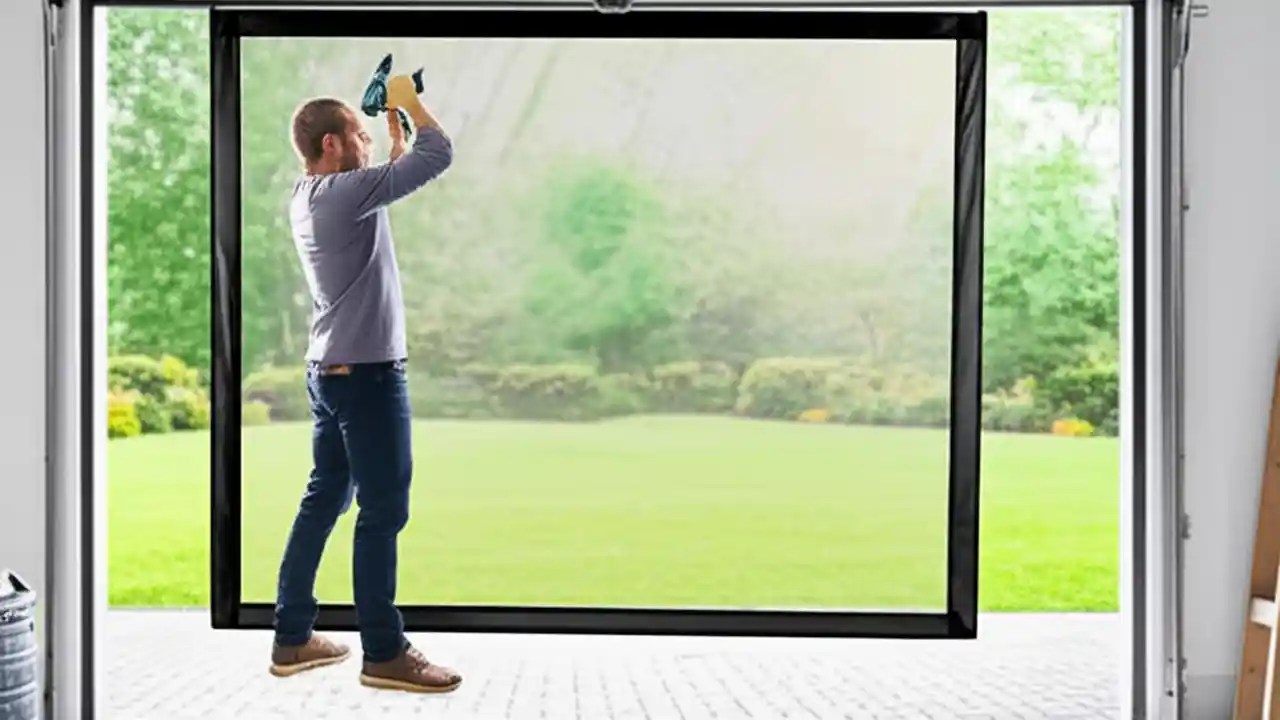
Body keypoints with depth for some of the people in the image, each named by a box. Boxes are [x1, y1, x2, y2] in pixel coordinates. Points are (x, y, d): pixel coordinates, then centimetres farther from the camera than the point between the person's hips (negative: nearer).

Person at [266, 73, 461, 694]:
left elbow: (391, 179, 27)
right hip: (367, 373, -10)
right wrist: (410, 102, -2)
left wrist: (394, 133, 19)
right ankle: (384, 653, 4)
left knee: (325, 498, 14)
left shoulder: (309, 197, 12)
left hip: (331, 370, 10)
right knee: (384, 511, -3)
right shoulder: (343, 193, -17)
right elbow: (438, 156, -17)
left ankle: (293, 637, 20)